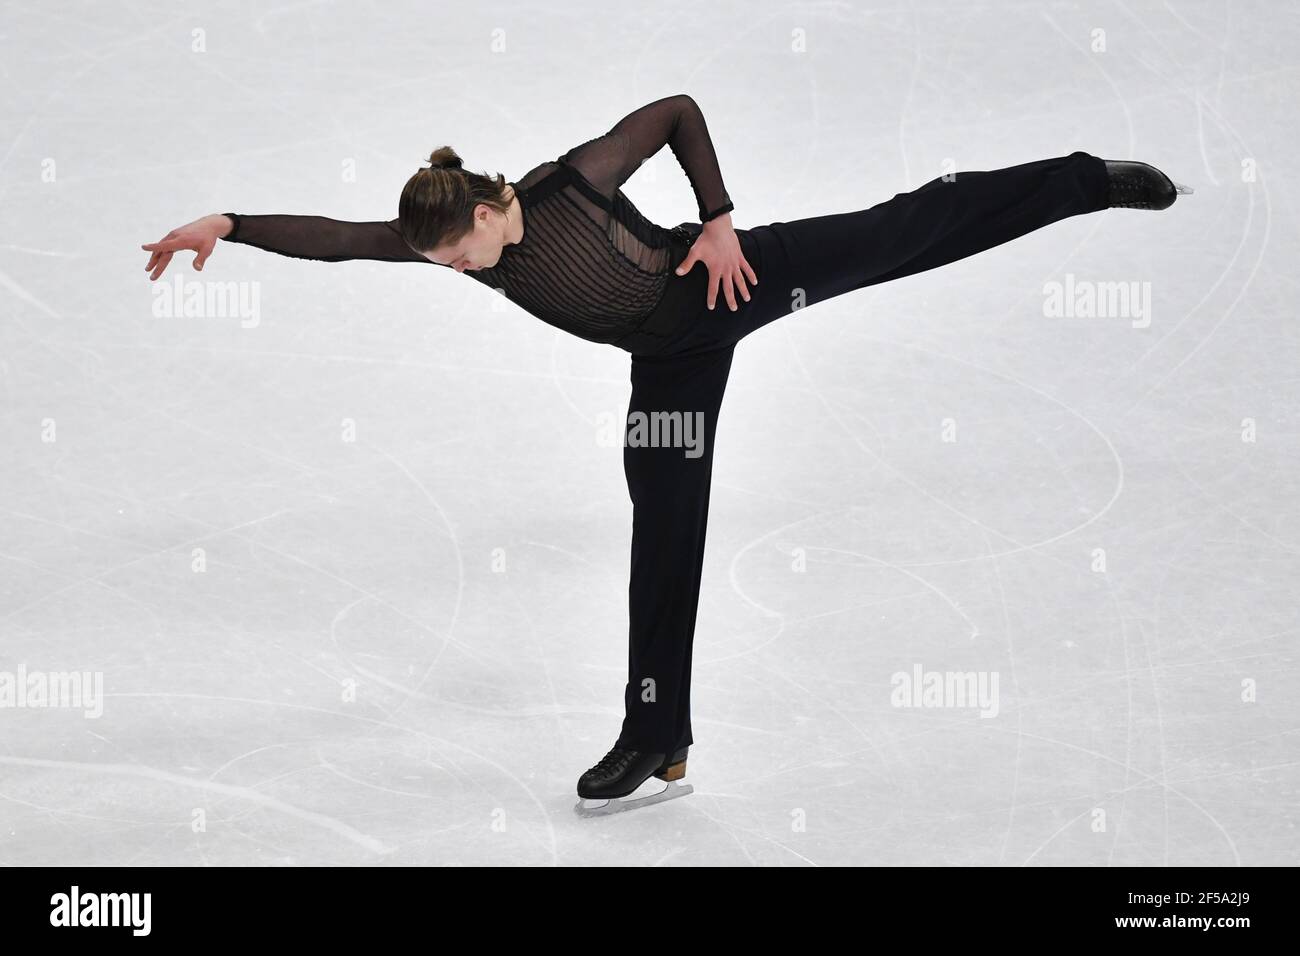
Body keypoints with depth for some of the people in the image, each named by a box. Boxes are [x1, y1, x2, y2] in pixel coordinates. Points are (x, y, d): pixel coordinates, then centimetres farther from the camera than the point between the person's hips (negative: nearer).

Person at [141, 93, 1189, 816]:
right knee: (664, 527, 2)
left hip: (735, 277, -4)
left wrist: (718, 220, -20)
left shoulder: (573, 182, -27)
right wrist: (227, 224, -27)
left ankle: (1094, 178, 10)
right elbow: (335, 237, -17)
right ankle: (658, 738, 8)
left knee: (914, 228, -8)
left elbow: (678, 109, -18)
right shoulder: (452, 236, -13)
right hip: (671, 356, 4)